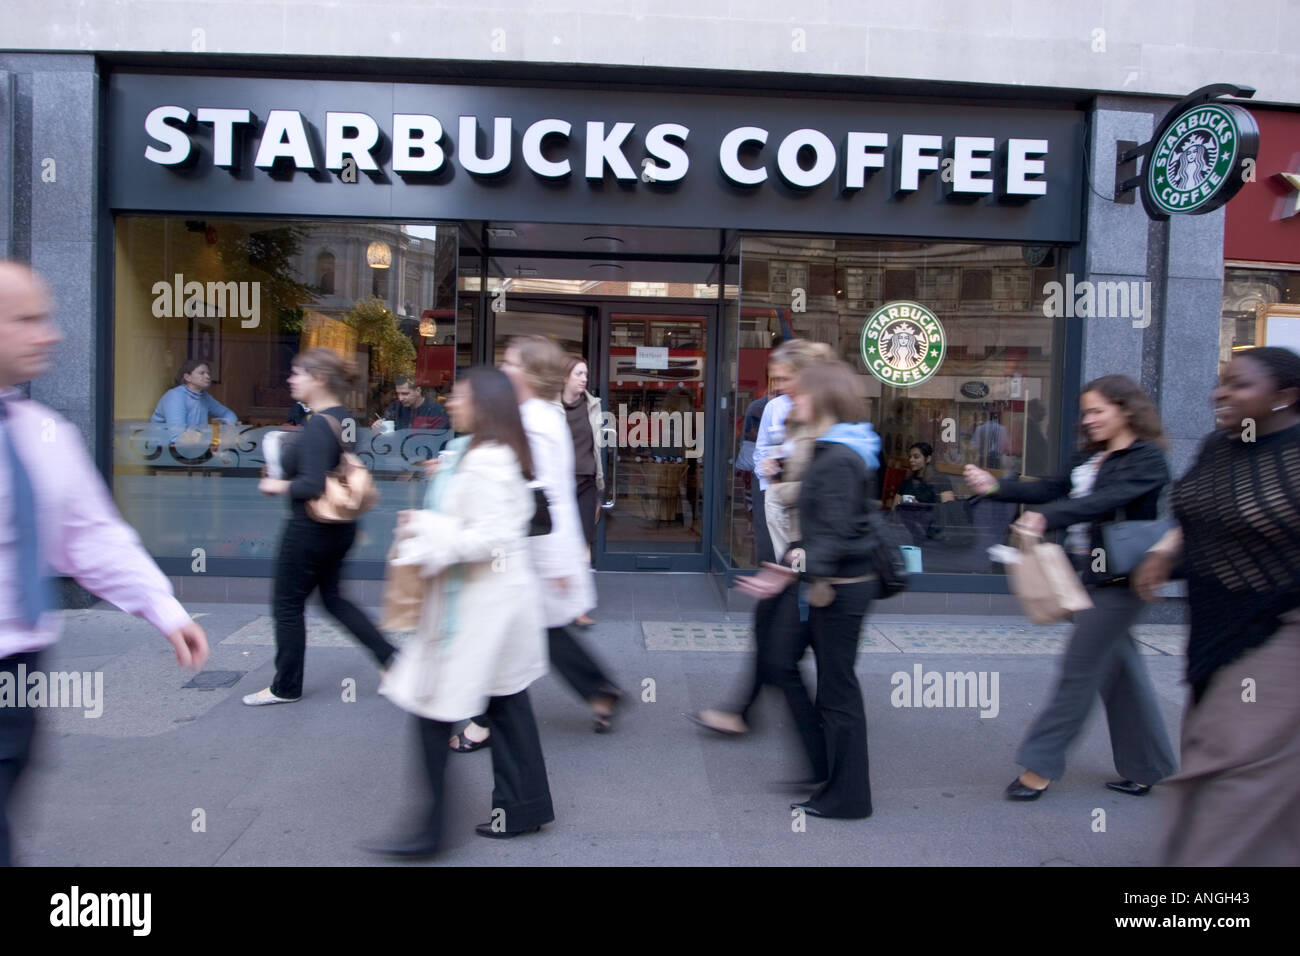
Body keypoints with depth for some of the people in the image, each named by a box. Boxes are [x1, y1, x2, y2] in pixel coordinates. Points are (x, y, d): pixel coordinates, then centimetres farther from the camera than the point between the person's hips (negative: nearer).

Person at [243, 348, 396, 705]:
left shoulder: (318, 425, -23)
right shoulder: (346, 418, 5)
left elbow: (312, 485, -29)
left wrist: (278, 486, -11)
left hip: (310, 528, -9)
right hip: (341, 527, 9)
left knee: (288, 606, 8)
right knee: (333, 597, 21)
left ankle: (285, 687, 24)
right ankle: (390, 657, 16)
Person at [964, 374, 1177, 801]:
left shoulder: (1147, 459, -13)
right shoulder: (1089, 456, 11)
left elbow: (1106, 501, -29)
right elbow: (1053, 489, 9)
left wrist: (1046, 517, -42)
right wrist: (995, 488, -3)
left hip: (1119, 581, -8)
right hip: (1092, 577, 8)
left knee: (1080, 670, -4)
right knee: (1121, 671, 15)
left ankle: (1040, 766, 5)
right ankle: (1149, 768, 28)